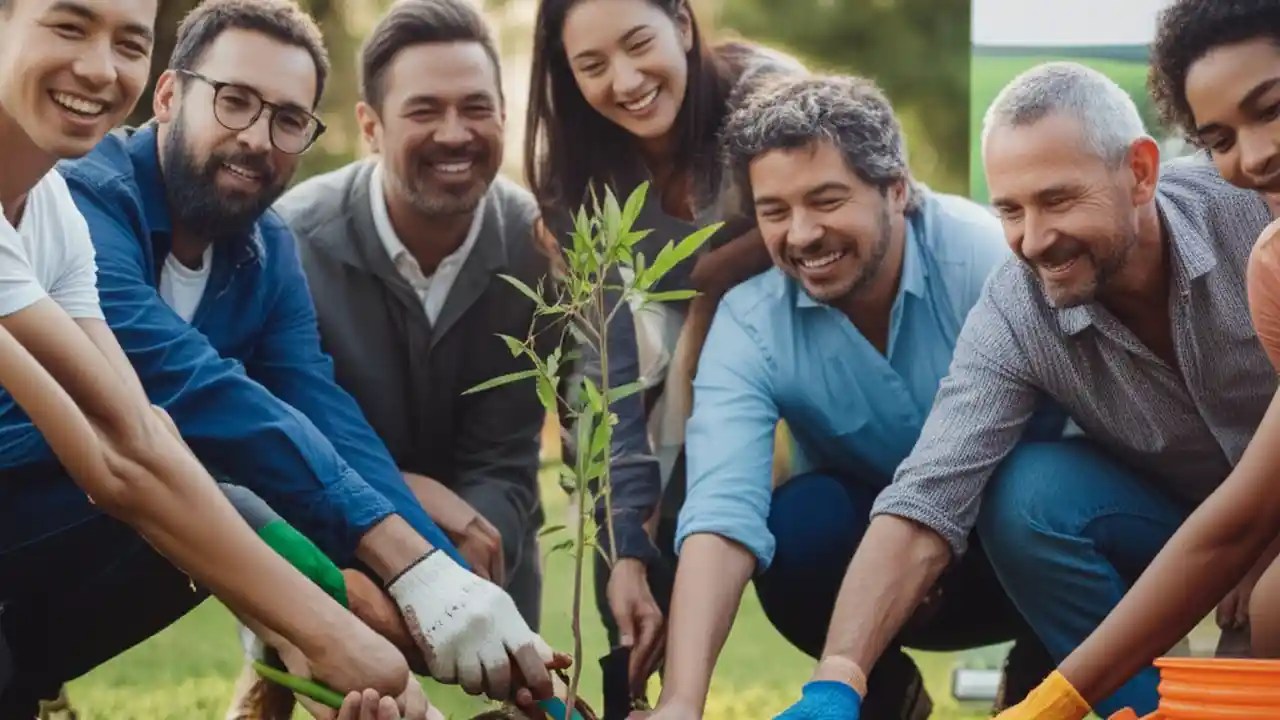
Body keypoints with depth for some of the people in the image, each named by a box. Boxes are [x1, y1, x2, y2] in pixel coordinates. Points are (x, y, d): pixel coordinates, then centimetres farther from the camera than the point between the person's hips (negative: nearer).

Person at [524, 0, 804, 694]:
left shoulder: (765, 93, -28)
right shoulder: (578, 176, -19)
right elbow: (605, 368, -21)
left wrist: (709, 278, -26)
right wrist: (627, 546, -29)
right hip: (686, 355, 3)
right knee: (634, 569, -12)